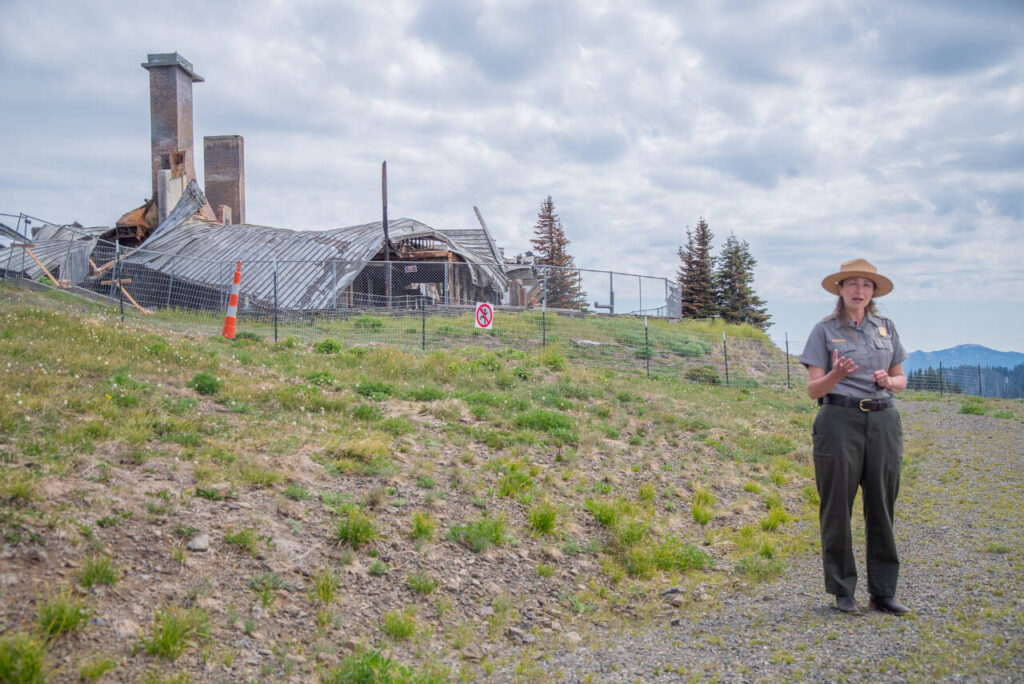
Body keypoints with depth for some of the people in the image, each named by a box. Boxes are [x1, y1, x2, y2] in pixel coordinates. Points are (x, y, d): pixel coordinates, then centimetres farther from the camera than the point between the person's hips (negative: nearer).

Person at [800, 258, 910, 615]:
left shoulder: (886, 328, 13)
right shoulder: (825, 330, 3)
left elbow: (901, 379, 19)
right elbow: (813, 389, -1)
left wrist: (888, 381, -4)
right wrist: (836, 375, -22)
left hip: (883, 421, 3)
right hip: (840, 420, -3)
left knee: (882, 505, 4)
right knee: (837, 507, -1)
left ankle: (883, 591, 12)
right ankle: (843, 590, 9)